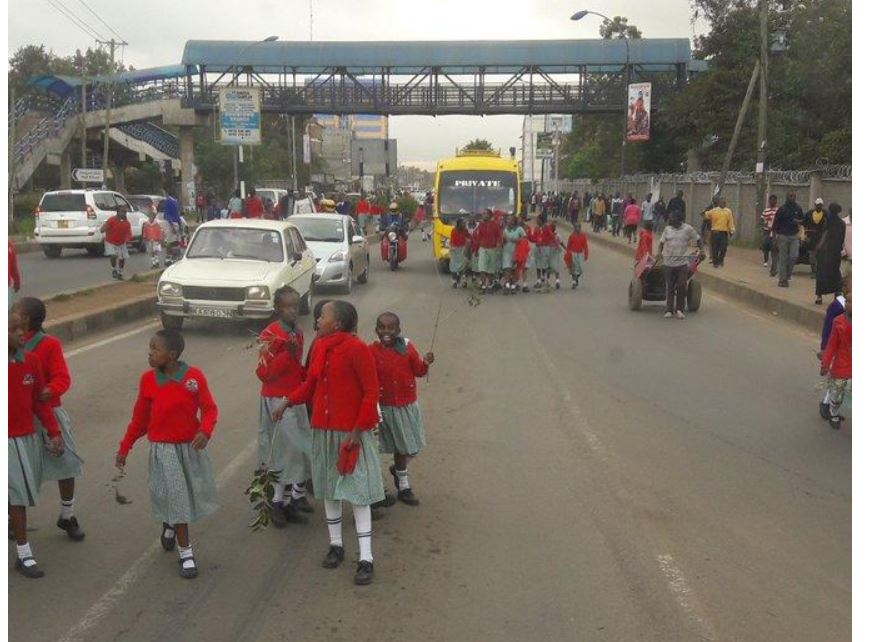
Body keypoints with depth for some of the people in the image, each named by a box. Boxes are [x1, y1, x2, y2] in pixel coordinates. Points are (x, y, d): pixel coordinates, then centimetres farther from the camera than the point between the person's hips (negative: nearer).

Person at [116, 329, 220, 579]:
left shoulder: (195, 376, -13)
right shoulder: (148, 379, -7)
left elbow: (209, 408, -7)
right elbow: (139, 418, 3)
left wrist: (205, 431, -26)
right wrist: (124, 448, 7)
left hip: (191, 446, 1)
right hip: (163, 449, -1)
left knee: (194, 493, 13)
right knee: (176, 498, -1)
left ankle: (170, 525, 44)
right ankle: (186, 554, 10)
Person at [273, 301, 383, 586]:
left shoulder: (357, 349, -17)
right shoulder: (320, 347, 4)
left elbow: (372, 392, -16)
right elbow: (311, 383, 16)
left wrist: (358, 431, -18)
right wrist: (287, 401, 3)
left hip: (351, 431, -7)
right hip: (324, 428, 7)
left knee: (357, 490, -5)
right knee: (328, 488, 15)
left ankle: (366, 558, 1)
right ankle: (335, 544, 31)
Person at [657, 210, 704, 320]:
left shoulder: (688, 229, -1)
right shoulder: (667, 229, 7)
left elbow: (698, 239, 8)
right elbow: (662, 242, 9)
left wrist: (701, 250, -5)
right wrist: (659, 251, -9)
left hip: (682, 262, -2)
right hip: (668, 262, 2)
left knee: (682, 286, -3)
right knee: (669, 287, 5)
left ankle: (679, 309, 10)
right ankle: (669, 310, 10)